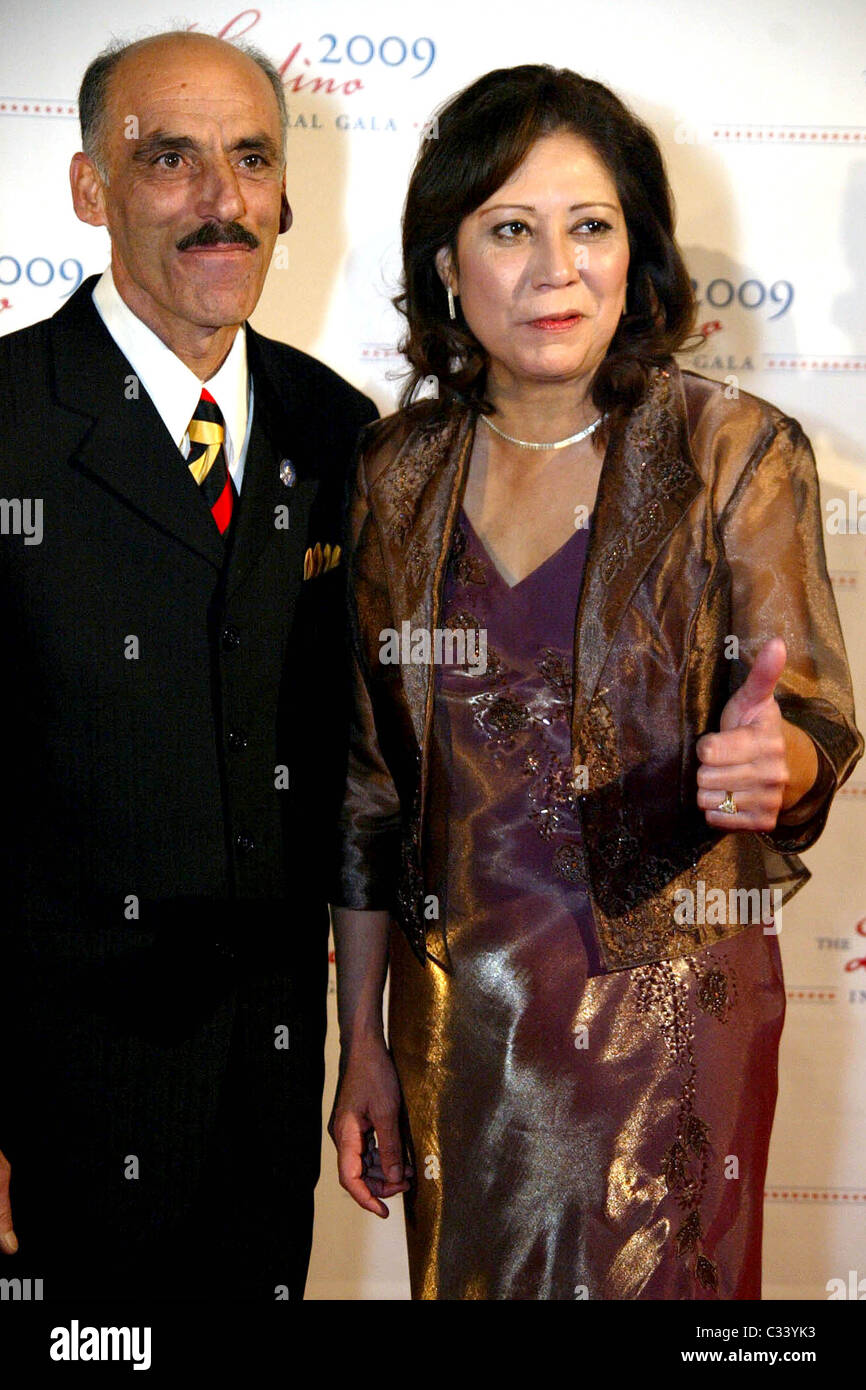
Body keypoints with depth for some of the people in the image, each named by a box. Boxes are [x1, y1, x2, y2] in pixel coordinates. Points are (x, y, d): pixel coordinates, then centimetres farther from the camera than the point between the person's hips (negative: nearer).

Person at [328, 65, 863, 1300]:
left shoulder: (735, 453, -8)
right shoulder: (398, 471, 0)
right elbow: (368, 781, 4)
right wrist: (362, 1040, 5)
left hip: (670, 1004, -2)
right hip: (459, 1002, 3)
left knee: (658, 1281, 11)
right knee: (471, 1277, 17)